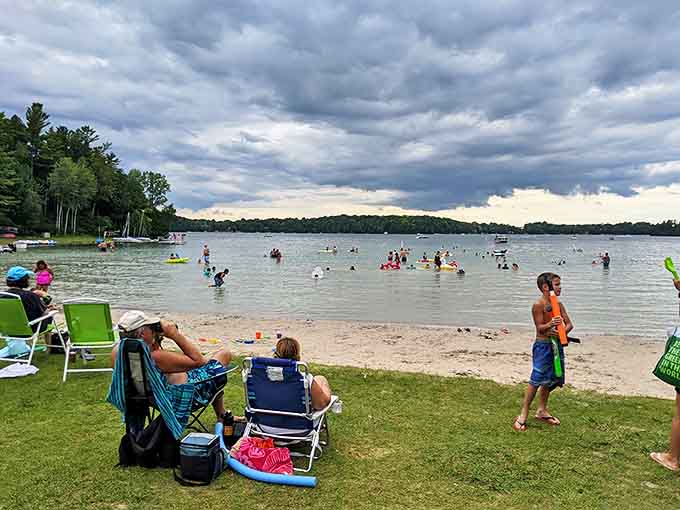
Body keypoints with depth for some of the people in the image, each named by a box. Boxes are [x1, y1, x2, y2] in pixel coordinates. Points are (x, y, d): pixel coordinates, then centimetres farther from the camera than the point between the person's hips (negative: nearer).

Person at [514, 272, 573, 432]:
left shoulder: (558, 304, 9)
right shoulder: (538, 305, -12)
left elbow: (569, 324, 4)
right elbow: (540, 328, -15)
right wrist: (550, 324, -36)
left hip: (556, 345, 8)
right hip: (542, 346, -7)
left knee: (552, 380, 14)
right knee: (537, 380, -10)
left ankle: (541, 410, 31)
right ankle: (523, 414, -1)